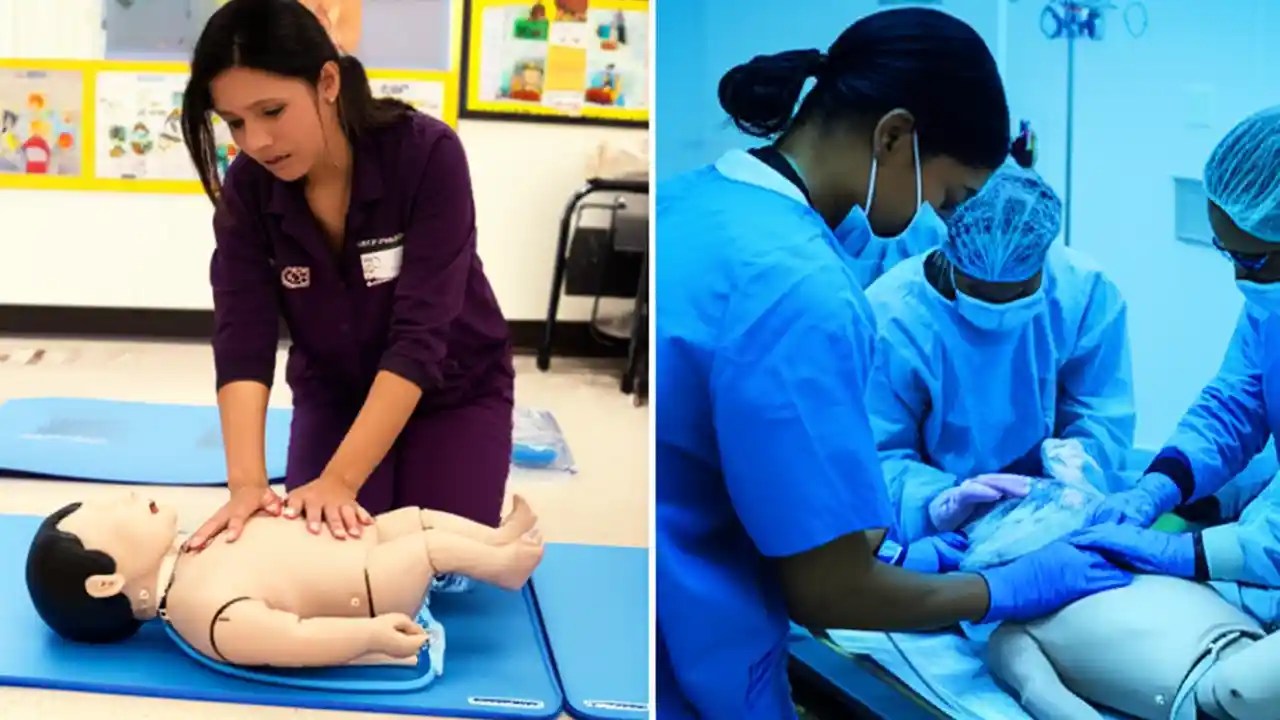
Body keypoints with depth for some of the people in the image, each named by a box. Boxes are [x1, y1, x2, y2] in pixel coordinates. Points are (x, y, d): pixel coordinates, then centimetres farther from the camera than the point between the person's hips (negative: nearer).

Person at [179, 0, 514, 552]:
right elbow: (242, 342, -23)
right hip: (334, 397, 3)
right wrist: (246, 482, -40)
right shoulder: (247, 191, -18)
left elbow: (419, 335, -33)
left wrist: (339, 480, -40)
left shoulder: (427, 156, -29)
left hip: (453, 395, -2)